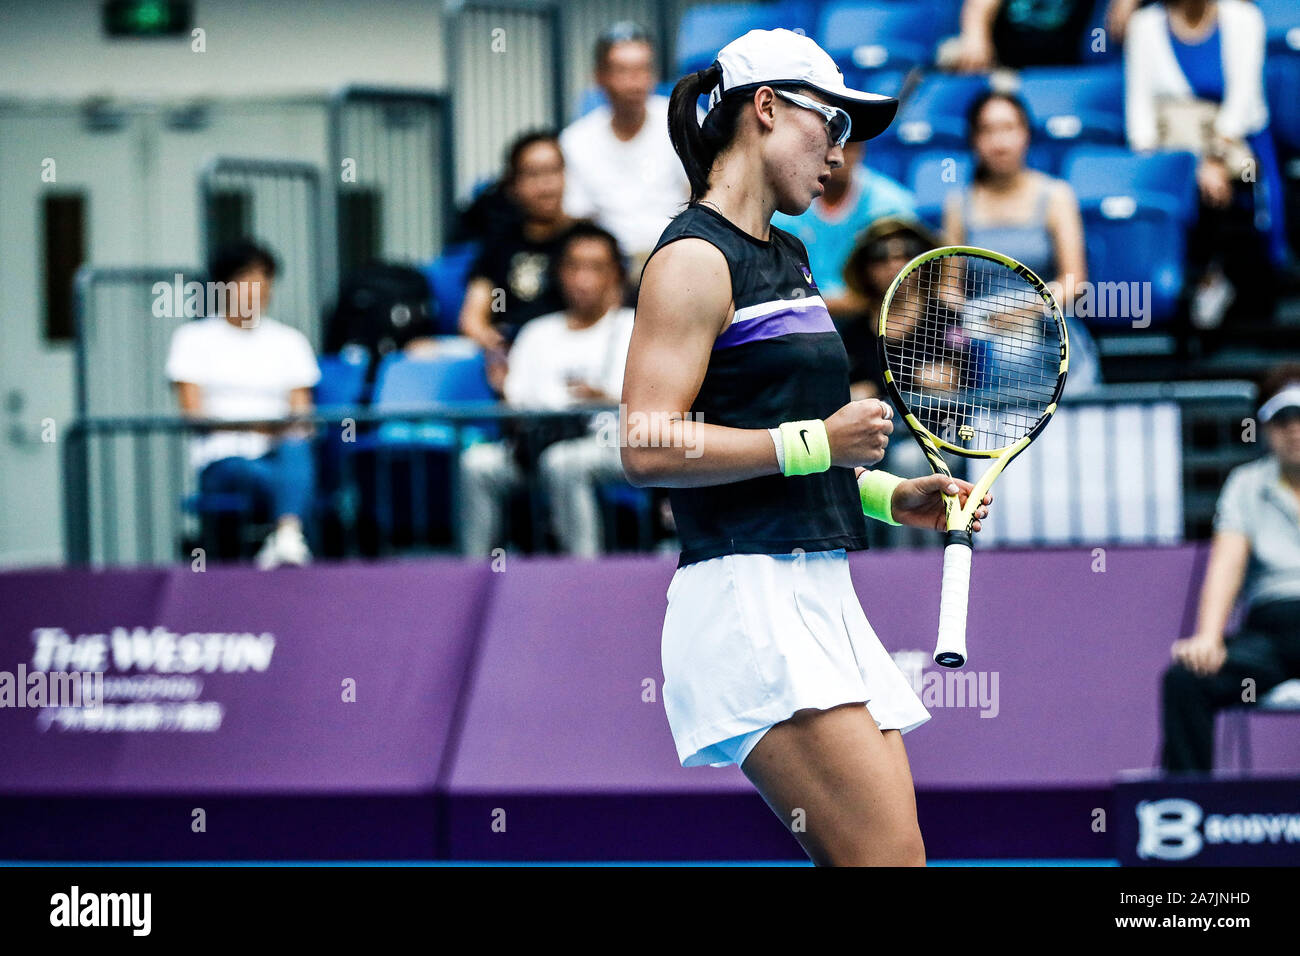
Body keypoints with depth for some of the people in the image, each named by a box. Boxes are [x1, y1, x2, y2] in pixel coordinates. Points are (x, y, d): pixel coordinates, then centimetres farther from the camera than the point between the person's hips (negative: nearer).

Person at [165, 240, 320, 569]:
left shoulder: (290, 341, 22)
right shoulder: (194, 338, 13)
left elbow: (301, 411, 12)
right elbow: (193, 413, 1)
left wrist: (287, 431, -15)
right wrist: (253, 428, -18)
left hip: (279, 454, 2)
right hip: (222, 460, -2)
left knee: (295, 449, -38)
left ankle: (286, 535, -63)